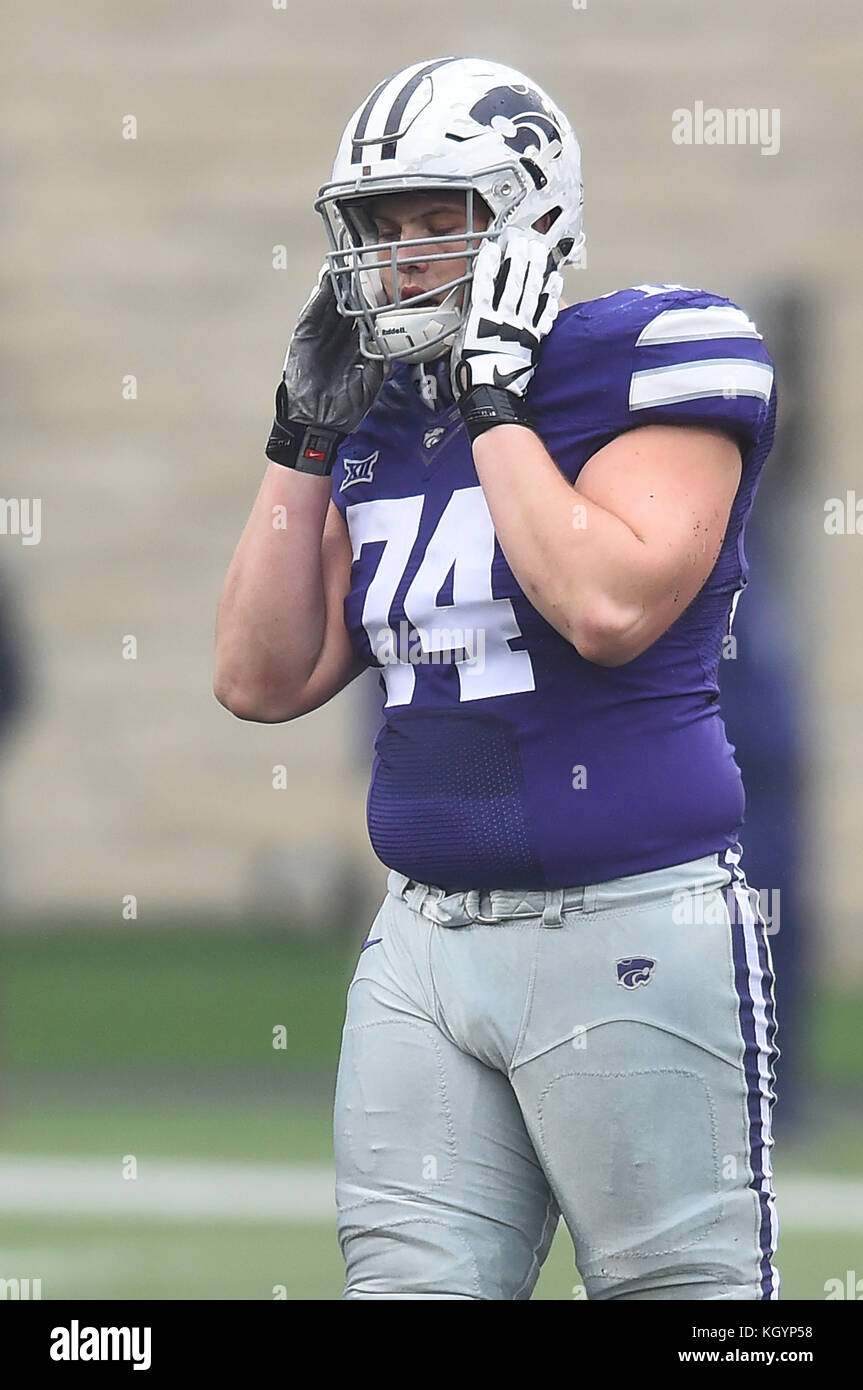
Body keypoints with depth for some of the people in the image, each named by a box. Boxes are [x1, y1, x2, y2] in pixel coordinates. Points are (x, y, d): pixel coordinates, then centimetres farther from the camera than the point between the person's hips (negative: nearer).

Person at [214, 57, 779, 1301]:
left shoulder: (648, 361, -7)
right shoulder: (384, 418, 12)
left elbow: (611, 607, -22)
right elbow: (263, 682, 11)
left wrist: (498, 403, -14)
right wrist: (304, 438, 6)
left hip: (630, 932, -7)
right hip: (429, 942, 7)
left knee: (675, 1288, -2)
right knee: (407, 1281, 4)